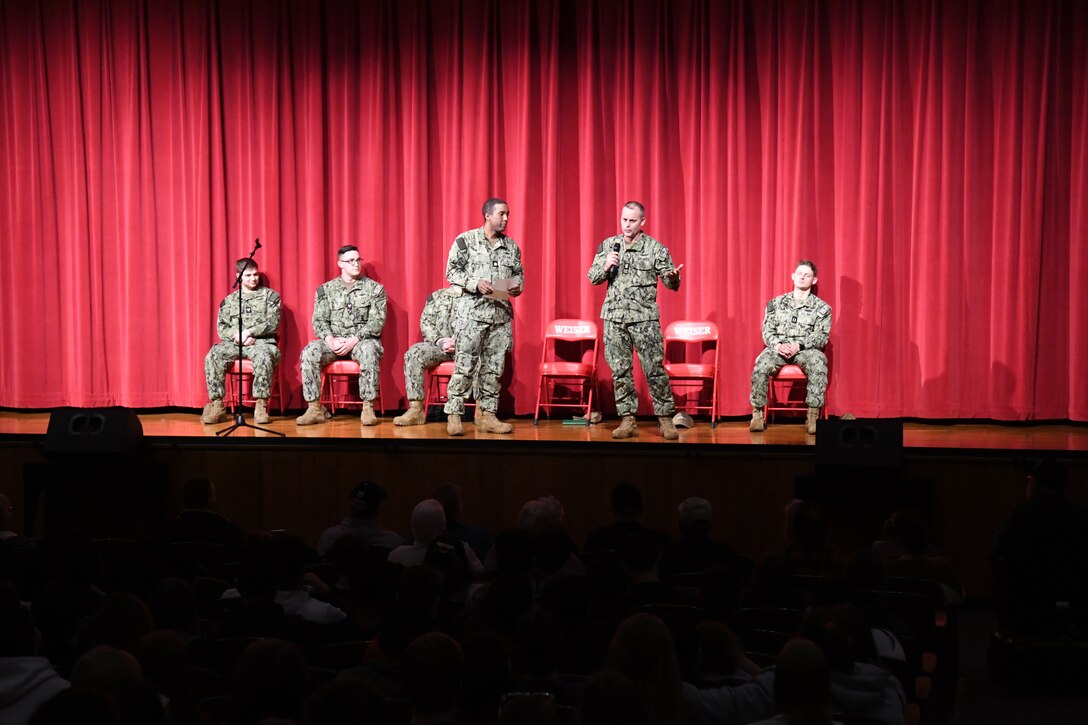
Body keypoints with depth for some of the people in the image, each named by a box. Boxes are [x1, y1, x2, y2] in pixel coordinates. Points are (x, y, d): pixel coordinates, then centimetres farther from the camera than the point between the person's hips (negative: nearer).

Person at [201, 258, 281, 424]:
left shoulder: (270, 296, 11)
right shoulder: (229, 300, 18)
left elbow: (273, 324, -1)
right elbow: (221, 328, 11)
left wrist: (249, 332, -12)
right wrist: (236, 335, -10)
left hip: (261, 342, -3)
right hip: (234, 343, 3)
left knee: (263, 357, -39)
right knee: (212, 357, -27)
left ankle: (261, 405, -33)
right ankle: (217, 405, -24)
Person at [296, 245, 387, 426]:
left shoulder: (374, 288, 5)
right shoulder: (326, 290, 12)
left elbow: (377, 321, -4)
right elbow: (319, 320, 6)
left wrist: (354, 340, -17)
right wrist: (330, 340, -15)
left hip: (362, 340, -2)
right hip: (333, 341, 2)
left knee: (369, 351, -38)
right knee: (309, 352, -28)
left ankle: (368, 408, -33)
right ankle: (314, 408, -24)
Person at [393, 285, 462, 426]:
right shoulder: (437, 295, 20)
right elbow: (426, 322, 9)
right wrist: (439, 341, -10)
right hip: (439, 345, 3)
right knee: (413, 354, -26)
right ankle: (416, 409, -27)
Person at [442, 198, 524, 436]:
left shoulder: (511, 246, 12)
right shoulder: (466, 240, -1)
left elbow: (519, 274, 19)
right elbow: (452, 271, -3)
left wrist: (517, 287, -3)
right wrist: (475, 284, -16)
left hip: (501, 314, 5)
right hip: (472, 312, -5)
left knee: (494, 367, 6)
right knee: (465, 366, -7)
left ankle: (486, 415, 13)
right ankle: (454, 416, -2)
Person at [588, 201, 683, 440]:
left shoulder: (656, 248, 1)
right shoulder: (608, 245, 10)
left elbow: (671, 283, 0)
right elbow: (593, 277, 13)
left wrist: (673, 278, -24)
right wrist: (605, 267, -8)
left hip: (645, 319, -3)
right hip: (614, 317, 3)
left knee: (654, 369, -5)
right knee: (619, 370, 5)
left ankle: (666, 420, 2)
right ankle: (628, 420, 12)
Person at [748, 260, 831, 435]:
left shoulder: (822, 307, 9)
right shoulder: (776, 303, 15)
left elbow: (822, 336, 0)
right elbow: (767, 331, 10)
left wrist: (799, 346, -16)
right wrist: (778, 345, -13)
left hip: (806, 349, -1)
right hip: (778, 348, 1)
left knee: (818, 362, -36)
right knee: (762, 363, -32)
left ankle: (813, 417, -34)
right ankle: (757, 413, -25)